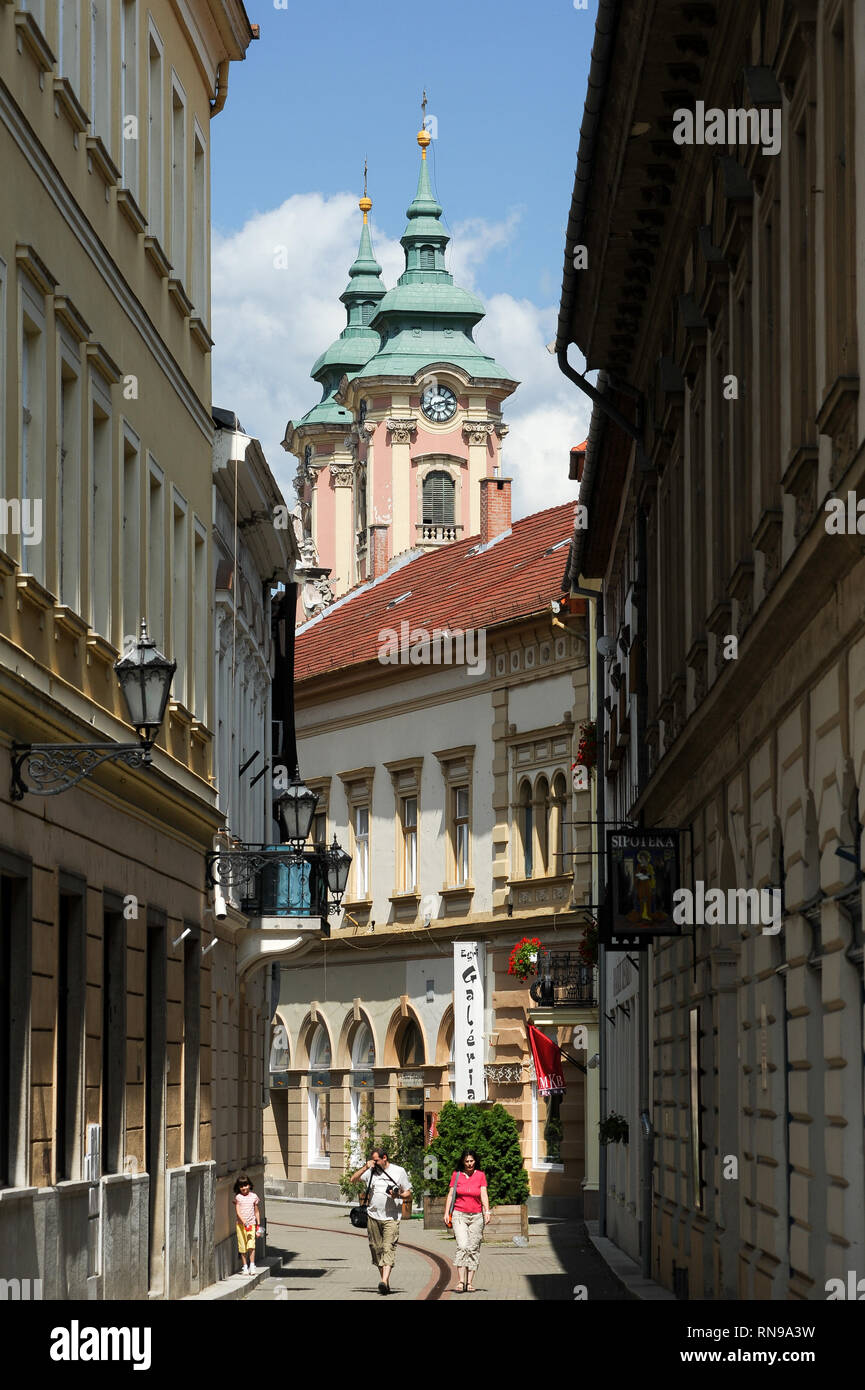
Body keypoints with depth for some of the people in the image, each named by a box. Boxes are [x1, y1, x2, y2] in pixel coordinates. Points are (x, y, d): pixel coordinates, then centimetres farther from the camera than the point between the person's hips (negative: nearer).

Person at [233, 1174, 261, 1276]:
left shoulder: (253, 1197, 6)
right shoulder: (238, 1197, 0)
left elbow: (256, 1211, 13)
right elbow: (238, 1211, -7)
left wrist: (258, 1225, 12)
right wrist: (244, 1222, -18)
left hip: (251, 1224, 0)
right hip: (241, 1224, 0)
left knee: (251, 1245, -12)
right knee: (242, 1246, 3)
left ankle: (252, 1265, -8)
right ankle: (245, 1266, 11)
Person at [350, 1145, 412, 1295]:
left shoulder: (399, 1171, 3)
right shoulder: (371, 1171, 10)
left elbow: (408, 1194, 8)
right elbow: (353, 1179, 7)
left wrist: (398, 1195, -14)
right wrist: (365, 1168, -6)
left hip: (391, 1217, -4)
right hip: (373, 1216, 4)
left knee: (388, 1248, -16)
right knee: (376, 1249, 6)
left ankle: (384, 1281, -27)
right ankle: (384, 1279, 17)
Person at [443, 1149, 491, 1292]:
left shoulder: (480, 1175, 6)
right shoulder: (456, 1175, 6)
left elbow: (484, 1195, -1)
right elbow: (450, 1194, 7)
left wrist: (487, 1212, -14)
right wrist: (446, 1213, -2)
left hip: (476, 1216, 1)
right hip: (459, 1215, -1)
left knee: (473, 1249, 0)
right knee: (462, 1246, -16)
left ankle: (470, 1282, 3)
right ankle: (460, 1281, -21)